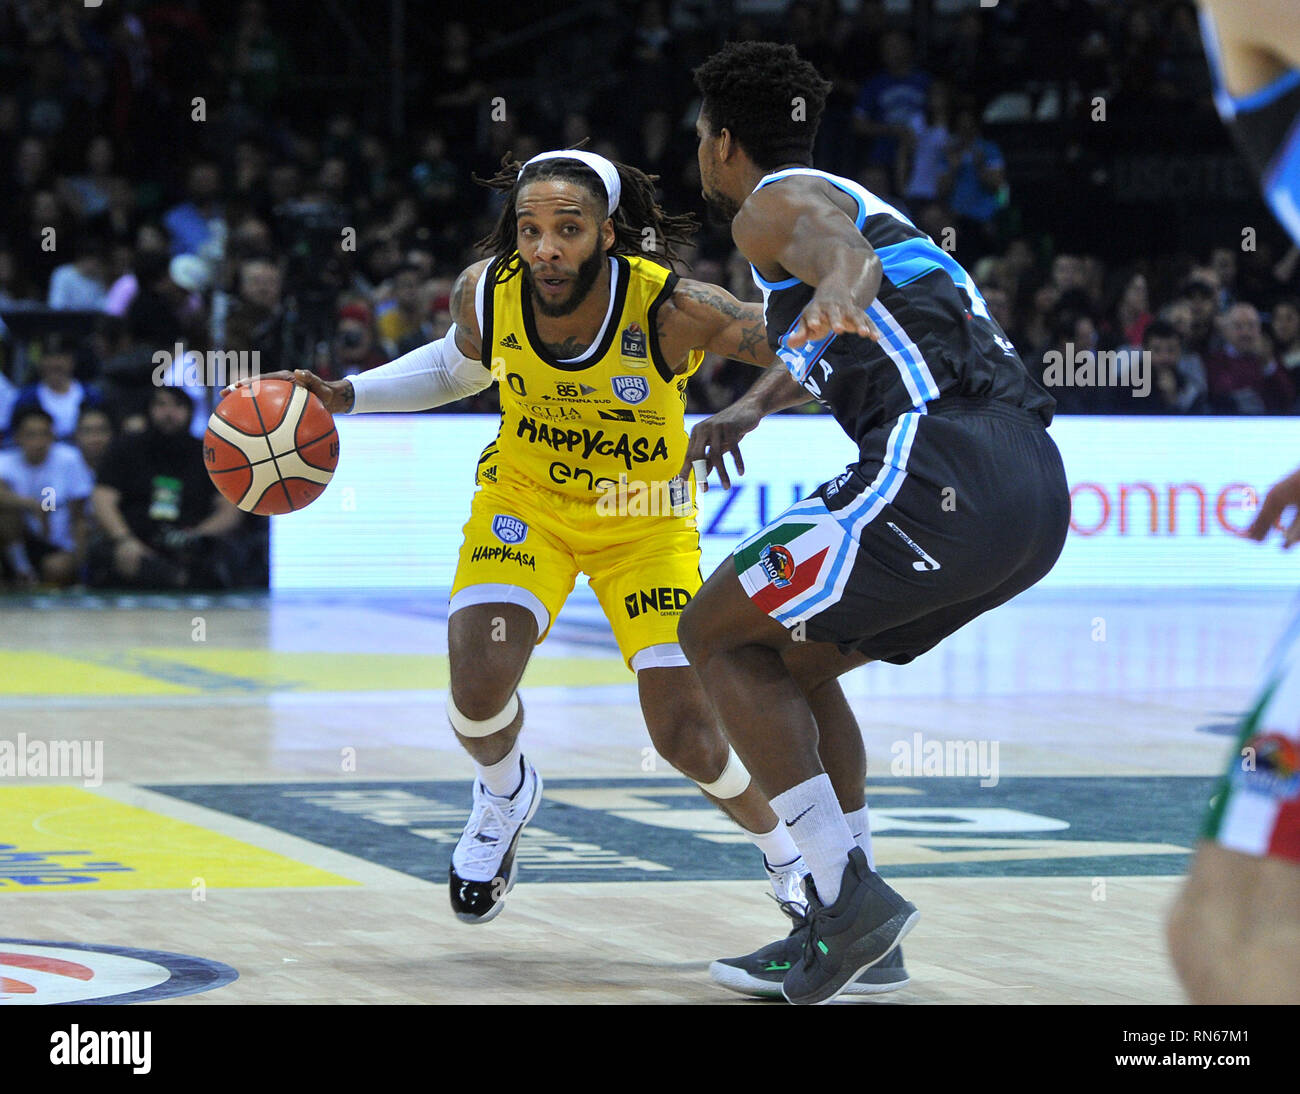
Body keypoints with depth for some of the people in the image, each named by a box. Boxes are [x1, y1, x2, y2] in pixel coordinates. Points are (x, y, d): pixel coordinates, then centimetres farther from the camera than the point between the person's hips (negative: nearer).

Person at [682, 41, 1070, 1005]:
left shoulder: (772, 204, 5)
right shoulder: (855, 203, 34)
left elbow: (844, 257, -22)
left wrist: (835, 298, -44)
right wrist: (746, 411, 66)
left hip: (941, 467, -9)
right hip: (1039, 492, 9)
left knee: (716, 636, 4)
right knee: (794, 662, 23)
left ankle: (850, 897, -6)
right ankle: (841, 925, 15)